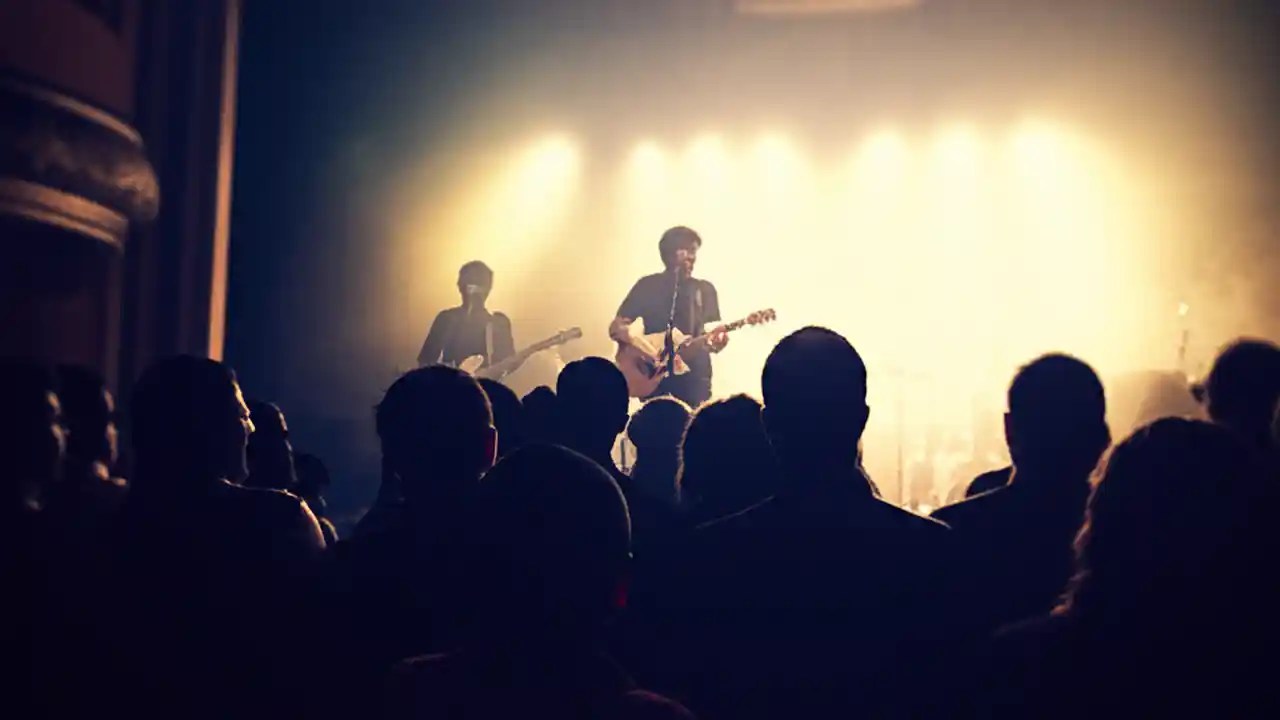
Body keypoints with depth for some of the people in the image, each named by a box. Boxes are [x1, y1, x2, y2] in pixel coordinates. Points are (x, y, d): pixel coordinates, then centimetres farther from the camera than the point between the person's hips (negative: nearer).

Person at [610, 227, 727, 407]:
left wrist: (718, 340, -17)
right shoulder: (648, 285, 2)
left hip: (694, 376, 2)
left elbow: (709, 337, 7)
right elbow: (615, 328, 1)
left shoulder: (705, 289, 8)